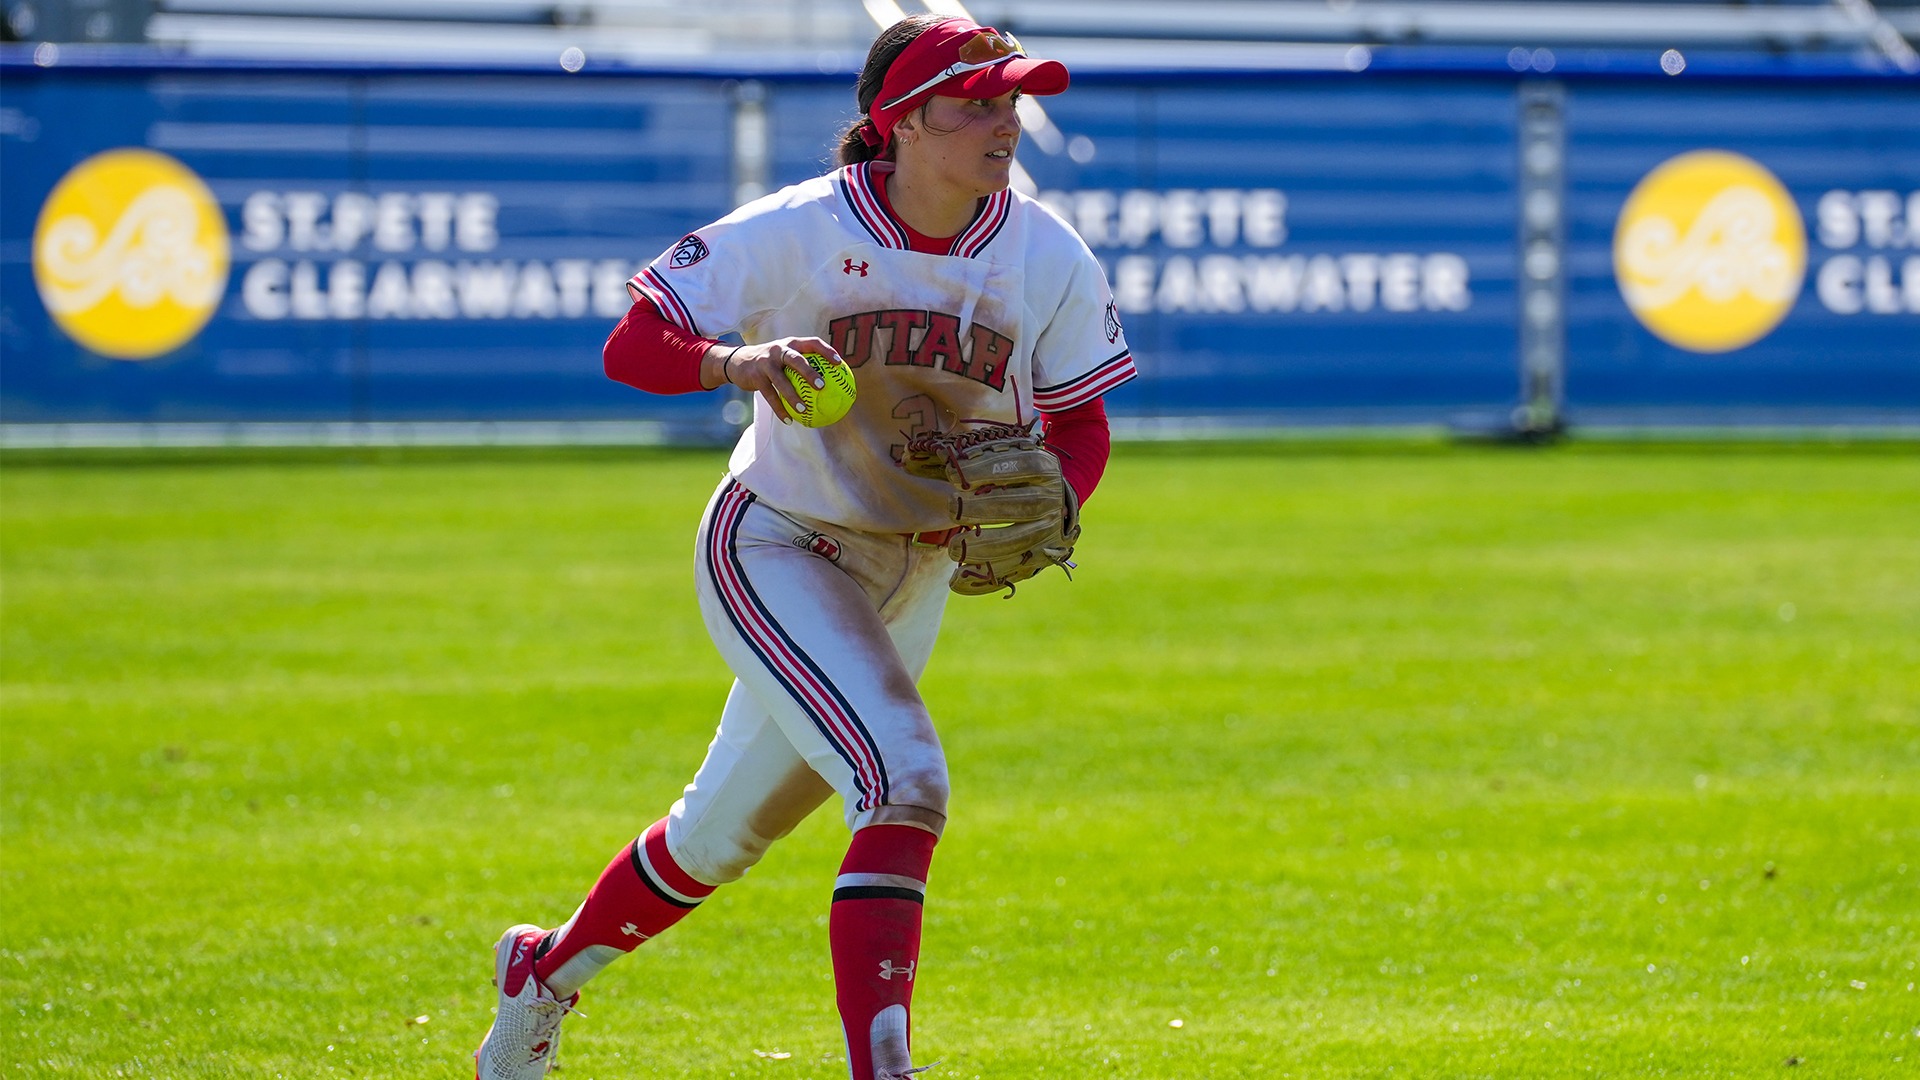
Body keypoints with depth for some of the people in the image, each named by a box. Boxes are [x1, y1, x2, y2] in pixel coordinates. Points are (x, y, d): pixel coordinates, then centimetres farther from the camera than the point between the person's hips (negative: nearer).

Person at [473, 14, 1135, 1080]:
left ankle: (549, 968, 43)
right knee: (903, 783, -26)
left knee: (726, 832, 18)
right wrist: (735, 360, -41)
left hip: (915, 576, 5)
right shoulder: (797, 233, -21)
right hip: (776, 551, -5)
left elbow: (1080, 429, -1)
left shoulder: (1049, 260, -11)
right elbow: (631, 345, -21)